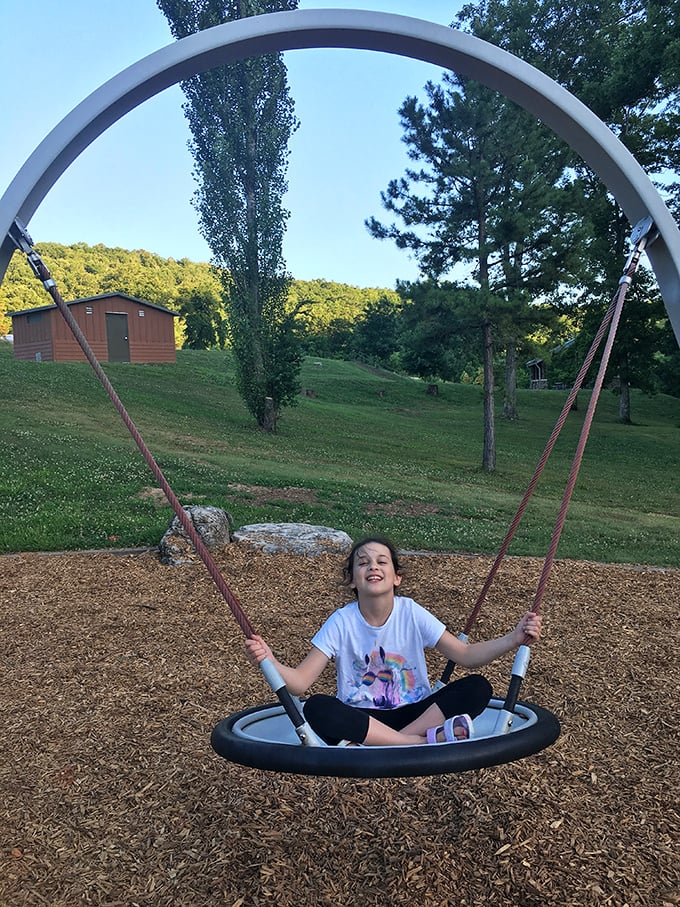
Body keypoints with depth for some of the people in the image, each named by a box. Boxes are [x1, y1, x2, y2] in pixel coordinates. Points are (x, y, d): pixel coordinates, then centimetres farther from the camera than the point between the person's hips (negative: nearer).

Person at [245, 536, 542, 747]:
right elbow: (300, 682, -13)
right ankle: (429, 740, -27)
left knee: (478, 688, -20)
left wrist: (514, 639, -20)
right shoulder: (341, 622, -8)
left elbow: (466, 655, -5)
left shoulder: (412, 614, -4)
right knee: (316, 708, -33)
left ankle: (372, 743, -27)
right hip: (360, 717, -1)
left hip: (414, 712, 2)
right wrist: (269, 661, -34)